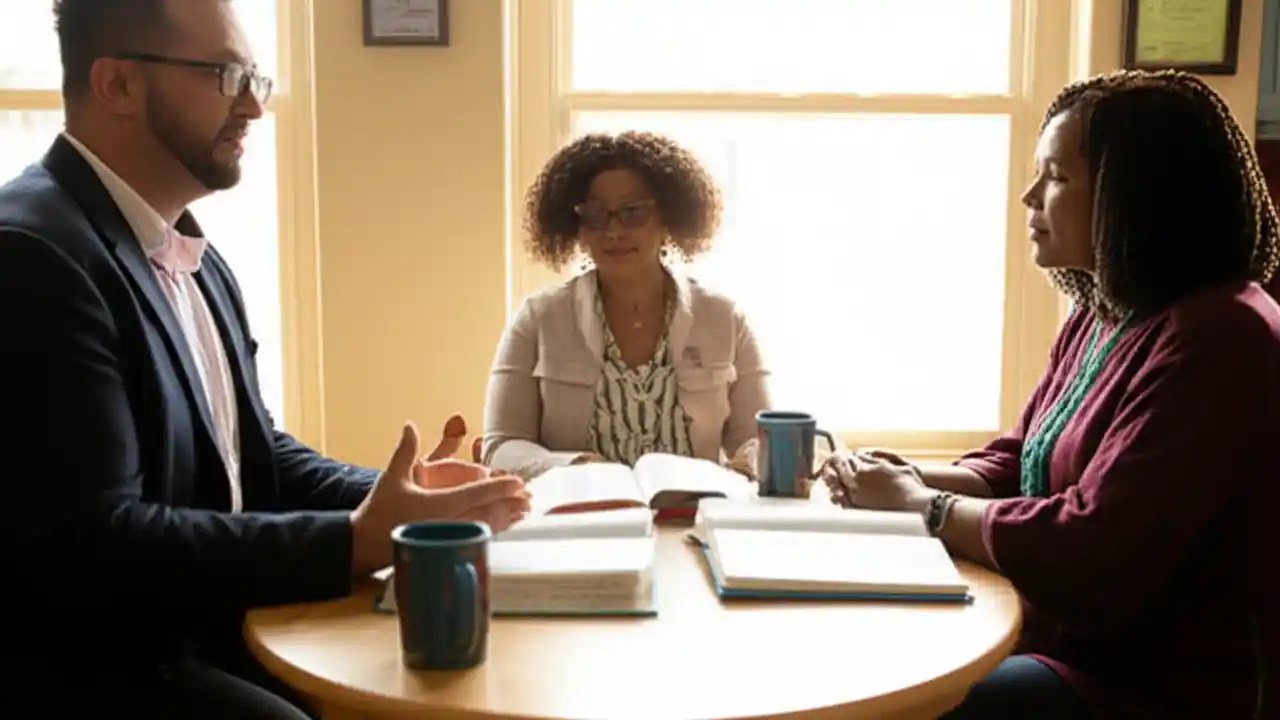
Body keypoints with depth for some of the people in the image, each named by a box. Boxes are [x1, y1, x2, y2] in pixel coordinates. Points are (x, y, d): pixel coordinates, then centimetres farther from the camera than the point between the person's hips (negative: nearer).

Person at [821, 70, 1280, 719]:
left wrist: (923, 507, -14)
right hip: (1067, 639, 9)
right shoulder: (1101, 316, 9)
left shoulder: (1213, 341, -22)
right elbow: (1015, 465, 14)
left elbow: (1091, 548, -27)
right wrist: (913, 480, -6)